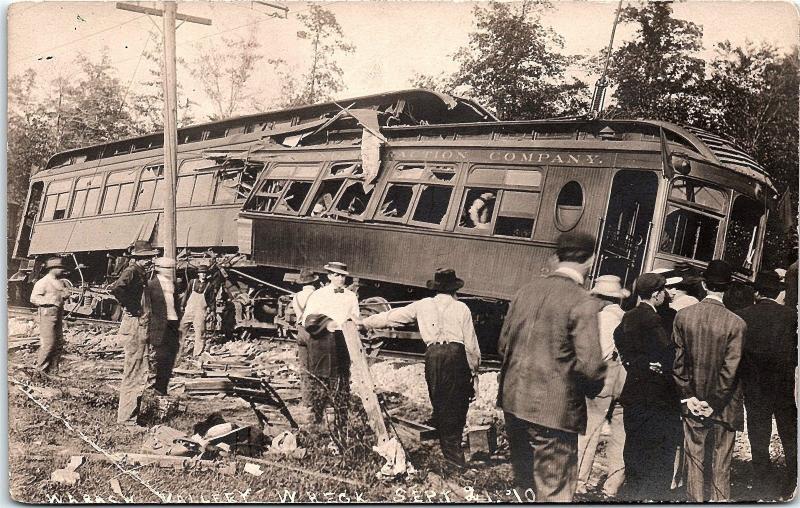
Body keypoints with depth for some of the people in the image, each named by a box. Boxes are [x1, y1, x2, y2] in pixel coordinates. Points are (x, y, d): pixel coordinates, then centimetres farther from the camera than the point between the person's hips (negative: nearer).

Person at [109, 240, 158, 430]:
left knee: (142, 371, 17)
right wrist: (130, 307, -21)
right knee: (134, 375, -5)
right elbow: (115, 288, -33)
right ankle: (127, 418, 3)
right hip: (134, 327, -10)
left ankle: (128, 414, 27)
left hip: (141, 327, 10)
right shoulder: (132, 271, -14)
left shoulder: (140, 272, 15)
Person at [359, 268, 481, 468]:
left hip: (434, 354, 2)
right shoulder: (461, 308, 7)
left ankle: (450, 451, 17)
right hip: (456, 354, -2)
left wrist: (365, 322, 27)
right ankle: (454, 451, 1)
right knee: (457, 401, 4)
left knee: (440, 403, 11)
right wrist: (474, 370, 15)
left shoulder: (423, 305, 11)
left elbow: (391, 316, 16)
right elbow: (471, 343, 5)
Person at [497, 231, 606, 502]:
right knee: (554, 491, 5)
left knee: (523, 482, 23)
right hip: (554, 409, -6)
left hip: (514, 401, 7)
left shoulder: (525, 291, 5)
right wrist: (592, 389, 0)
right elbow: (590, 365, -20)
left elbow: (503, 345, 11)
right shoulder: (584, 303, -15)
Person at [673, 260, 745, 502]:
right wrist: (714, 404, -6)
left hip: (693, 402, 2)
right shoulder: (736, 323, -15)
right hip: (724, 407, -2)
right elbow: (731, 368, -15)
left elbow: (678, 361, -5)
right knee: (720, 464, 11)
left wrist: (689, 396, 1)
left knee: (694, 459, 13)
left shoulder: (683, 316, -7)